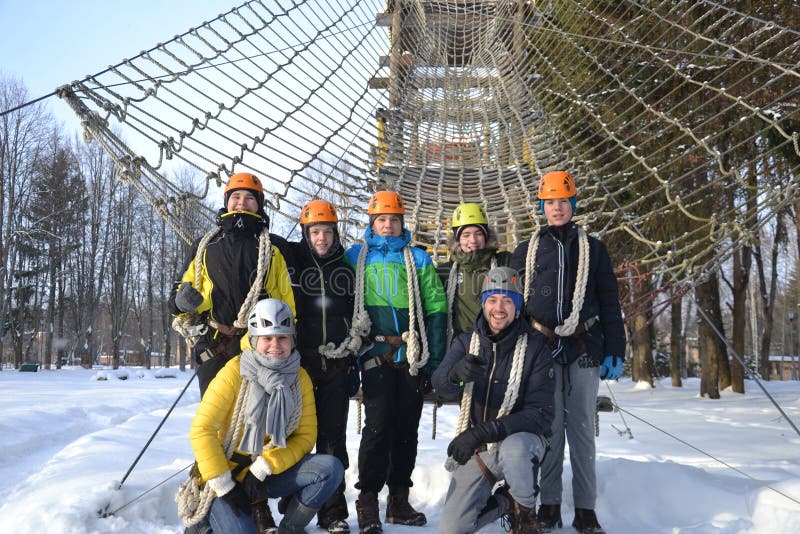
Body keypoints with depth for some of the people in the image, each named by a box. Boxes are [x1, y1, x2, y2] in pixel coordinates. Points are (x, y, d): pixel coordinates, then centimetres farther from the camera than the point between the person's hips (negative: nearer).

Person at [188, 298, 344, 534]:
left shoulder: (301, 378, -3)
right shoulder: (235, 371, -15)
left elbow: (305, 435, -3)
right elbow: (202, 430, -15)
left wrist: (263, 469, -17)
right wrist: (224, 486, -18)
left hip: (272, 473, 4)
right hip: (227, 475, -3)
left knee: (331, 468, -18)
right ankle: (209, 515, 9)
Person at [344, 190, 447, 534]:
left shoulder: (418, 259, 9)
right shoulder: (355, 257, 7)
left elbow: (436, 308, 4)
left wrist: (435, 358, -3)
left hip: (412, 354, 2)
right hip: (376, 353, -2)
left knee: (406, 427, 7)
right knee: (378, 425, -10)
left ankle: (399, 501, 19)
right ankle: (367, 501, 0)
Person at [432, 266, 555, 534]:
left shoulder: (535, 346, -10)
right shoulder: (465, 342, -2)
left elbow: (540, 414, -17)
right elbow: (440, 385, -21)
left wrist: (482, 432, -28)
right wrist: (457, 373, -47)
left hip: (521, 438, -3)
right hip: (476, 450, 3)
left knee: (513, 450, -37)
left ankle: (526, 511, -6)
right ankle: (505, 502, 20)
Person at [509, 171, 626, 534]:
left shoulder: (592, 249, 13)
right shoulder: (526, 252, 14)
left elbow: (609, 303, 9)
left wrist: (615, 351, 1)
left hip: (584, 350, 0)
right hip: (542, 351, 0)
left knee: (582, 429, 3)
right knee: (549, 429, 2)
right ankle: (549, 504, 11)